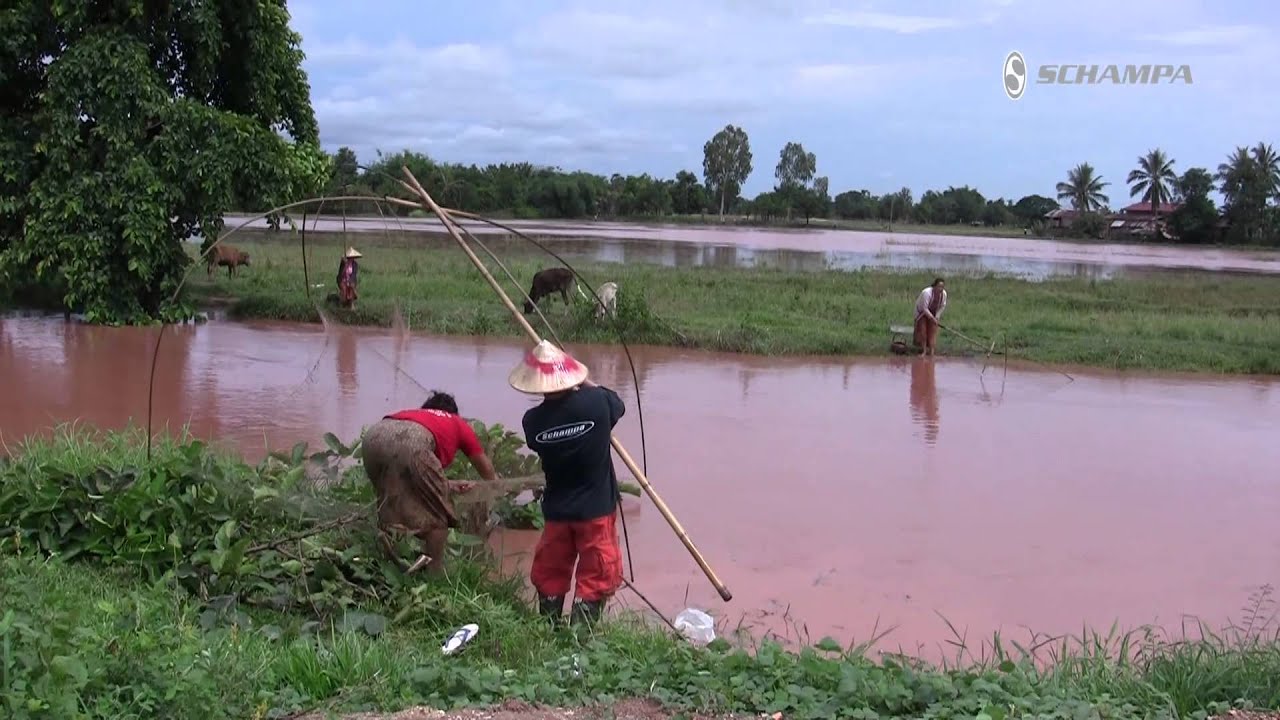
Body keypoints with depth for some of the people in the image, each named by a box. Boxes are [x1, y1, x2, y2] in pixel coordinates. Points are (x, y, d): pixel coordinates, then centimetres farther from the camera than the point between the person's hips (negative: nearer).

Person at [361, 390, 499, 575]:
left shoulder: (414, 414, 44)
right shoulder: (458, 423, 35)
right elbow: (486, 468, 49)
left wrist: (448, 484, 65)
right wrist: (495, 482, 69)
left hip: (374, 435, 5)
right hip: (411, 441, -5)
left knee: (390, 503, 29)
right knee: (438, 514, 11)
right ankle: (435, 573, 11)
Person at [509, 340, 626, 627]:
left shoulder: (533, 421, -12)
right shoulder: (597, 403, -17)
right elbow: (618, 404, 6)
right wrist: (589, 386, 20)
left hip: (557, 510, 3)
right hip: (596, 509, -2)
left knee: (549, 576, 18)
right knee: (595, 580, 7)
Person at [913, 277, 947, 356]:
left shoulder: (944, 294, -19)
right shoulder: (927, 293, -35)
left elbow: (942, 306, -4)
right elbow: (924, 308, -31)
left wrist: (937, 317, -11)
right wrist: (932, 318, -29)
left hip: (933, 312, 4)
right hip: (922, 312, -4)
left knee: (933, 330, -2)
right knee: (922, 330, -8)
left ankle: (932, 351, -2)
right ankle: (924, 350, -2)